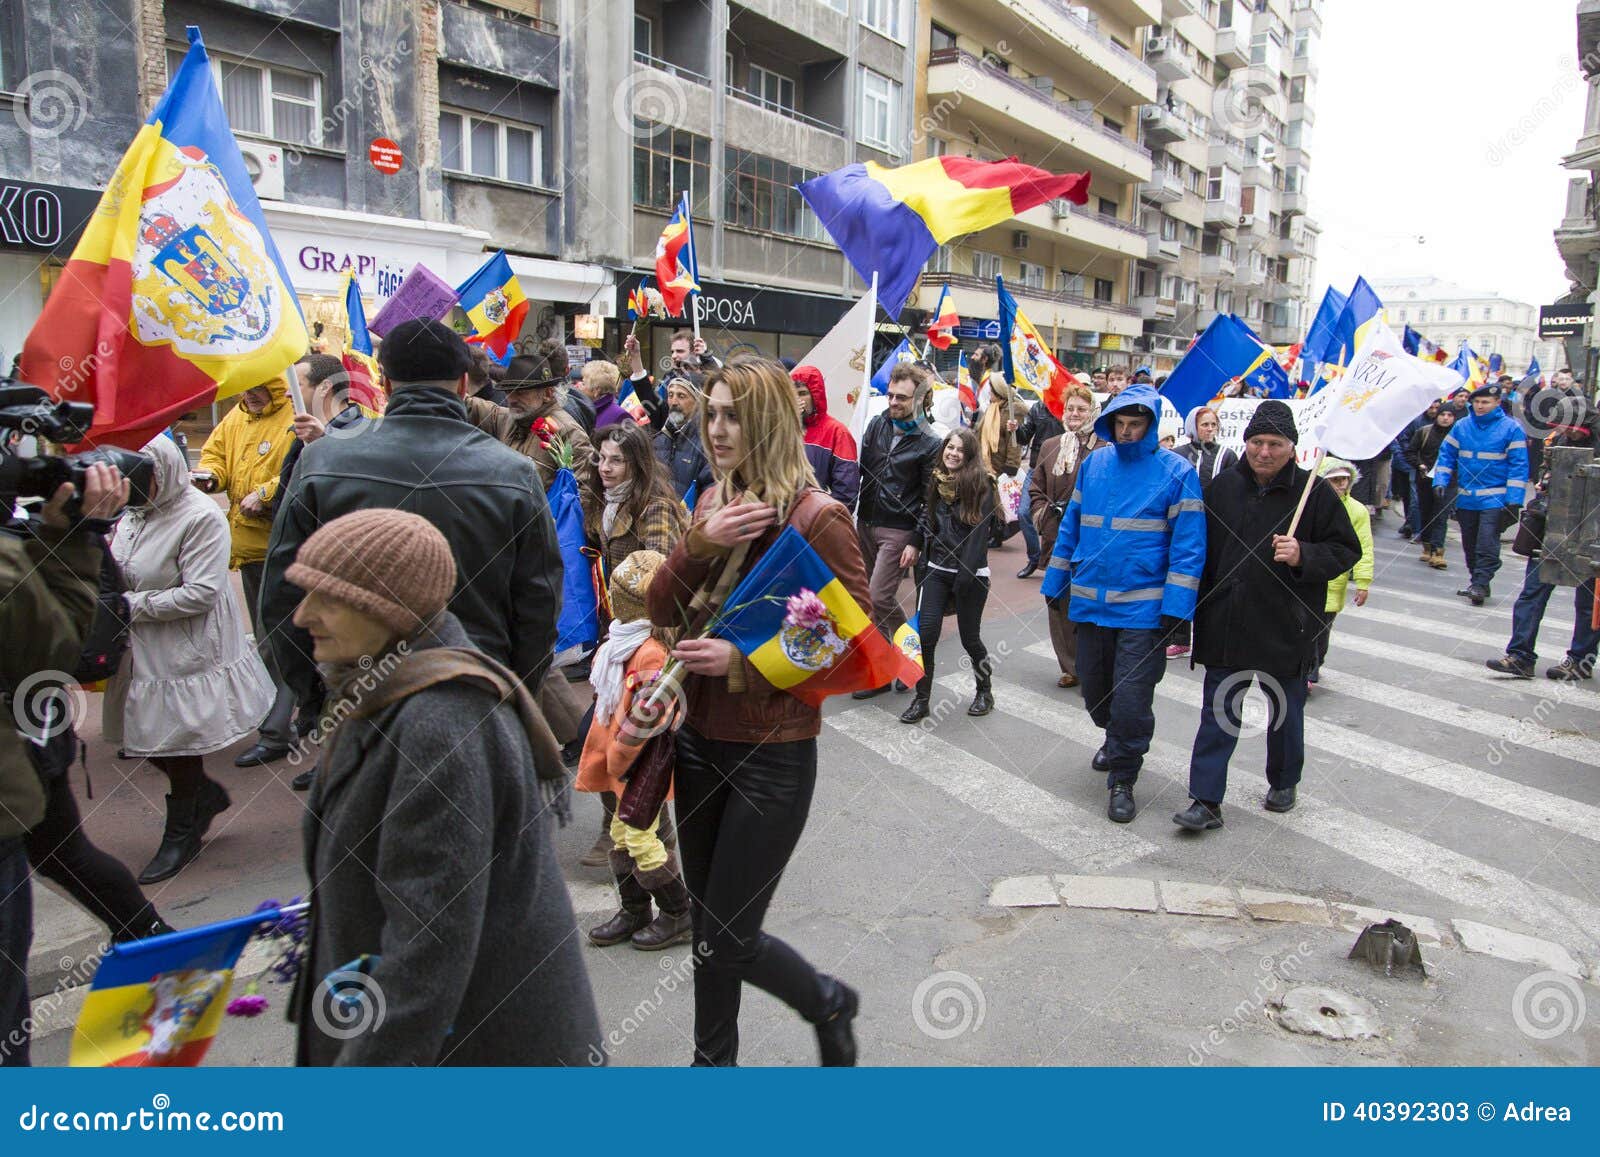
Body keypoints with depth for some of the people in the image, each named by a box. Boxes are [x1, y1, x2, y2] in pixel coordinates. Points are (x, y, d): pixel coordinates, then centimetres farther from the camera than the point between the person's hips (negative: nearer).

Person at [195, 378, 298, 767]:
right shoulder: (236, 418, 13)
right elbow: (216, 454, 20)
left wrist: (265, 493, -23)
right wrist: (209, 475, -1)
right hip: (249, 544, 9)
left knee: (273, 639, -9)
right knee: (267, 635, 19)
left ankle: (275, 733, -2)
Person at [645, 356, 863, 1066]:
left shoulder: (817, 518, -15)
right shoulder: (714, 503, 5)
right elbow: (660, 609, 1)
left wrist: (743, 661, -23)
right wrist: (699, 544, -17)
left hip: (772, 755, -6)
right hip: (700, 741, 6)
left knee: (729, 941, 3)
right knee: (705, 926, 18)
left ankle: (828, 1003, 33)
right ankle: (714, 1058, 39)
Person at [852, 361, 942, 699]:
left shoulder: (929, 443, -8)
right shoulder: (877, 425, 6)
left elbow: (929, 497, -7)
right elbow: (860, 470, 11)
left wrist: (917, 542, -10)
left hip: (898, 530, -6)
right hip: (866, 524, 6)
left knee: (879, 598, -11)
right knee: (867, 598, 7)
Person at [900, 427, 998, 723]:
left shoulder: (981, 484, -9)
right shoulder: (937, 480, 9)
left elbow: (980, 532, -15)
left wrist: (965, 576, -20)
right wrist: (916, 544, 19)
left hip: (971, 573, -4)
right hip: (936, 569, 5)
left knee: (970, 637, 4)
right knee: (926, 632, -7)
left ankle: (985, 691, 29)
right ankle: (921, 699, 4)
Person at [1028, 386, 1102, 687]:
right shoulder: (1050, 447, 12)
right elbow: (1035, 489, 17)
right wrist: (1043, 518, 3)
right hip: (1056, 538, 5)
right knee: (1058, 604, 8)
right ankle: (1070, 667, 20)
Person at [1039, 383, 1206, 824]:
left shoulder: (1177, 472, -6)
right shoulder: (1093, 464, 7)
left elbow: (1188, 545, -9)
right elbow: (1070, 527, 14)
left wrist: (1176, 606, -15)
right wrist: (1055, 583, 12)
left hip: (1143, 609, -5)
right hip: (1090, 601, 5)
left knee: (1130, 699, -5)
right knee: (1095, 689, 16)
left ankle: (1122, 779, 15)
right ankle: (1116, 742, 45)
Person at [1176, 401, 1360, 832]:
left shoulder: (1315, 492, -7)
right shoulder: (1223, 487, 3)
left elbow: (1346, 550, -2)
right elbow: (1204, 551, 11)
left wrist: (1304, 556, -22)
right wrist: (1198, 611, 8)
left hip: (1286, 628, -2)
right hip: (1225, 626, 2)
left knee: (1285, 712, 16)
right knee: (1218, 714, 3)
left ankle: (1283, 783, 38)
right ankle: (1206, 801, 7)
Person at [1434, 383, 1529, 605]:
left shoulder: (1511, 428, -4)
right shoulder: (1461, 427, 6)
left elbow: (1518, 464, -6)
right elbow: (1447, 454, 11)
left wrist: (1514, 499, -12)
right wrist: (1440, 481, -3)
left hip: (1494, 498, -4)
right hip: (1466, 497, 5)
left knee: (1487, 543, -12)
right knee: (1469, 543, 11)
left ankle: (1480, 584, -9)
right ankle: (1477, 580, 24)